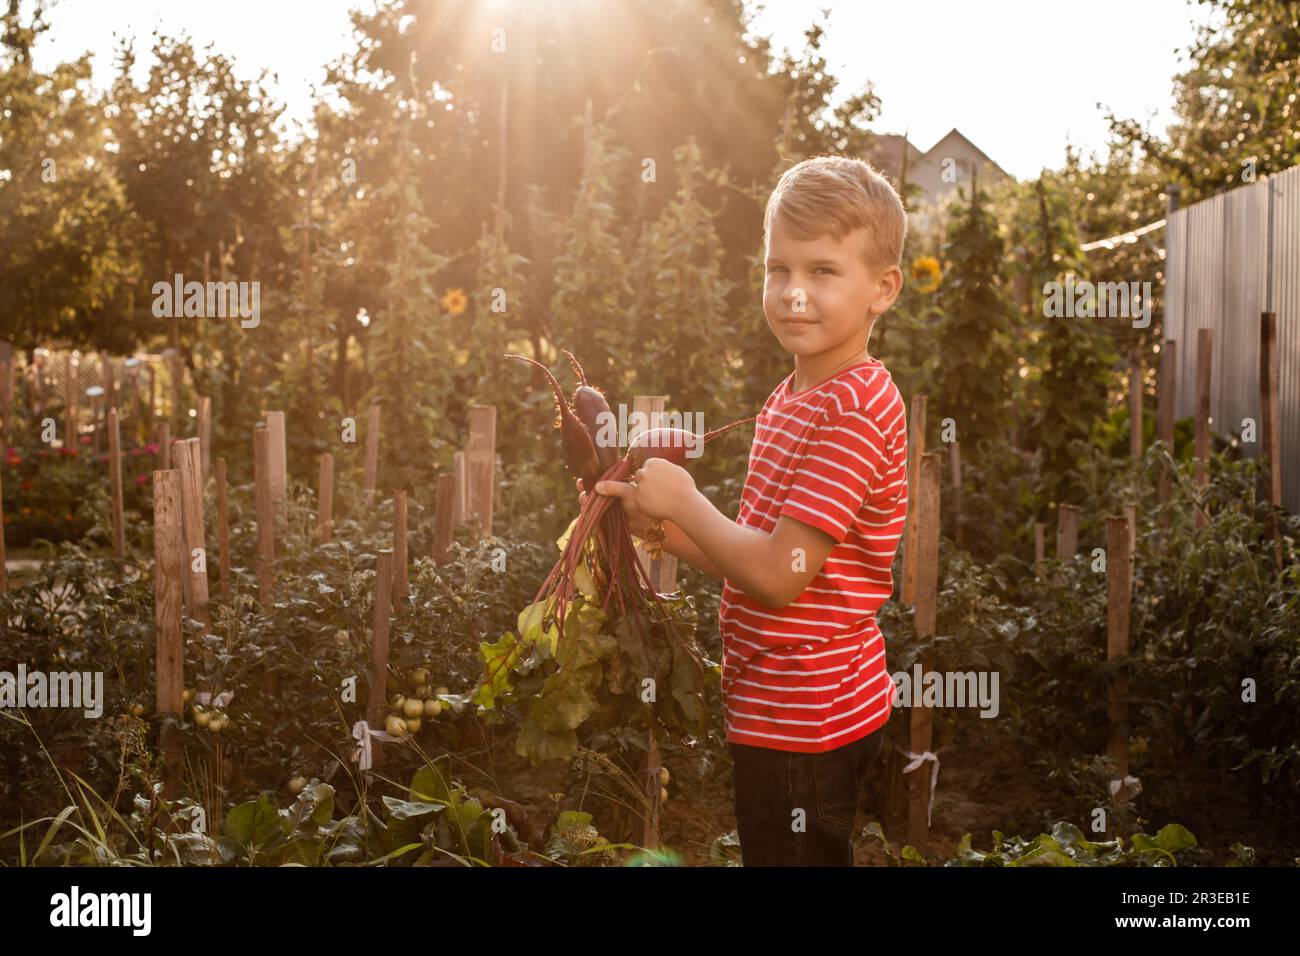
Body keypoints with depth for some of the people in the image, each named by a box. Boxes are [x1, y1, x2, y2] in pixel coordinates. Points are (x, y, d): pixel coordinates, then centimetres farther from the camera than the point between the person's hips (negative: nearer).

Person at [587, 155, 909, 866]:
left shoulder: (854, 413, -21)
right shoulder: (790, 399, 11)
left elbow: (779, 575, -25)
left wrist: (686, 502, -12)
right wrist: (660, 523, -1)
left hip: (803, 726, -10)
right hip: (782, 717, 10)